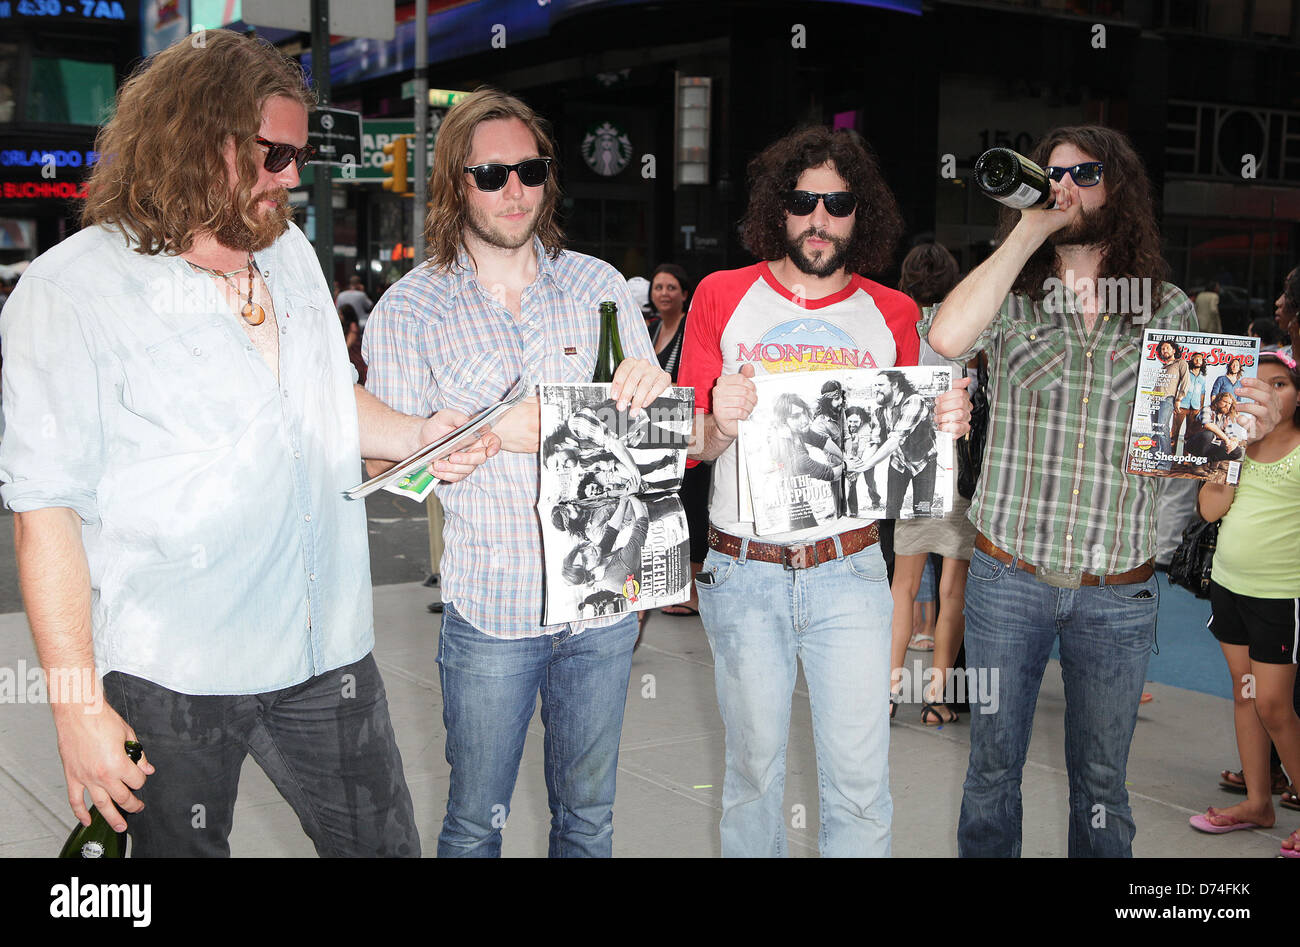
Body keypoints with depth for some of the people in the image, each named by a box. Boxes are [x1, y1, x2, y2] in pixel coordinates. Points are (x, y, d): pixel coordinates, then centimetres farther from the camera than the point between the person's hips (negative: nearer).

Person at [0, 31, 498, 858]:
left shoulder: (291, 252, 10)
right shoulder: (73, 289, -11)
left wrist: (417, 435, 2)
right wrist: (78, 706, -16)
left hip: (329, 652, 6)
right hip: (171, 679, -5)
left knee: (384, 842, 12)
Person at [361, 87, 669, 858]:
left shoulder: (599, 284, 4)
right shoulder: (408, 311, -3)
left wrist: (654, 387, -16)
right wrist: (492, 429, -20)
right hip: (492, 610, -2)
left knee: (589, 815, 17)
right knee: (476, 823, 10)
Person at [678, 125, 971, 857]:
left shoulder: (893, 314, 6)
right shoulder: (722, 297, 2)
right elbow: (688, 447, 0)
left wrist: (943, 426, -10)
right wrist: (719, 423, -22)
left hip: (850, 571, 1)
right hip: (744, 571, 0)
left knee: (861, 781, 3)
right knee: (754, 768, 12)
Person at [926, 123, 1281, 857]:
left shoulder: (1170, 309, 3)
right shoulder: (1012, 297, -2)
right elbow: (948, 338, -24)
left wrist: (1256, 421, -15)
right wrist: (1030, 230, -16)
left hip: (1119, 594, 1)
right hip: (1009, 577, -1)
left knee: (1102, 784, 14)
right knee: (993, 769, 14)